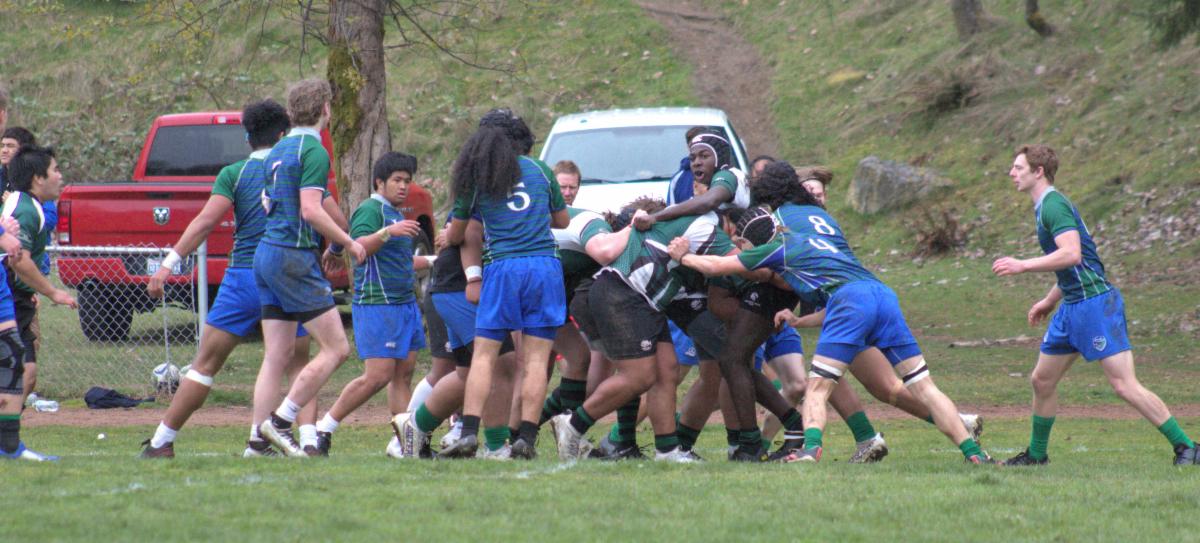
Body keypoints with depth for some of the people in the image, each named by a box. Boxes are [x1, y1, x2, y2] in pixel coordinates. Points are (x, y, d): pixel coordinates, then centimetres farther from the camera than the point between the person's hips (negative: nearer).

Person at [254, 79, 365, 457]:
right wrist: (349, 242, -9)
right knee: (336, 348, -6)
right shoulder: (313, 151, -10)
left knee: (276, 355, 7)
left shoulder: (278, 151, 17)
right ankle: (280, 422, -12)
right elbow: (311, 210, -20)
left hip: (266, 253, 9)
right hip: (294, 258, -9)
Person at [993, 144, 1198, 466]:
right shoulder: (1046, 206, 18)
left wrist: (1022, 266, -24)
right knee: (1042, 380, 14)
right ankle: (1036, 455, 28)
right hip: (1072, 307, 10)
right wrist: (1049, 301, 30)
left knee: (1124, 385, -13)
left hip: (1094, 303, -10)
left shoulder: (1054, 206, -14)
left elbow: (1071, 254, -28)